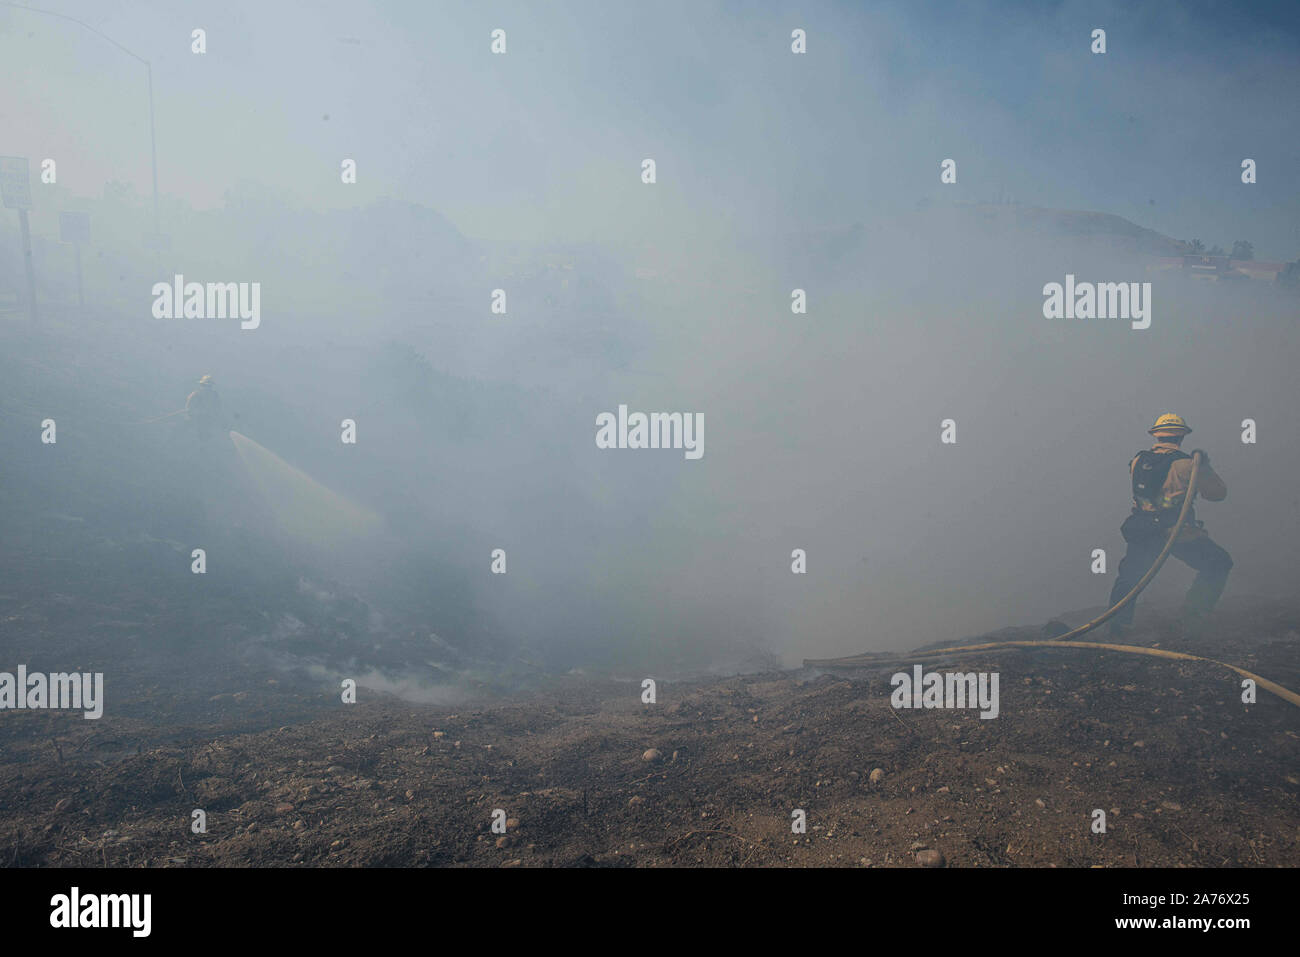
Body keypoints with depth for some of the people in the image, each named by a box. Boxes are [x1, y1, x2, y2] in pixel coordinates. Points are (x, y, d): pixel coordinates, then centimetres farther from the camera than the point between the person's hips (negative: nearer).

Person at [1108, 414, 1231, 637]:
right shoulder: (1184, 464, -11)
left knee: (1128, 576, 21)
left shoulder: (1138, 461, 2)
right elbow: (1218, 493, -3)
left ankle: (1118, 623, 17)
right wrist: (1205, 466, 9)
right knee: (1218, 565, 13)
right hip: (1178, 533, -4)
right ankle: (1192, 615, 6)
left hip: (1141, 533, 4)